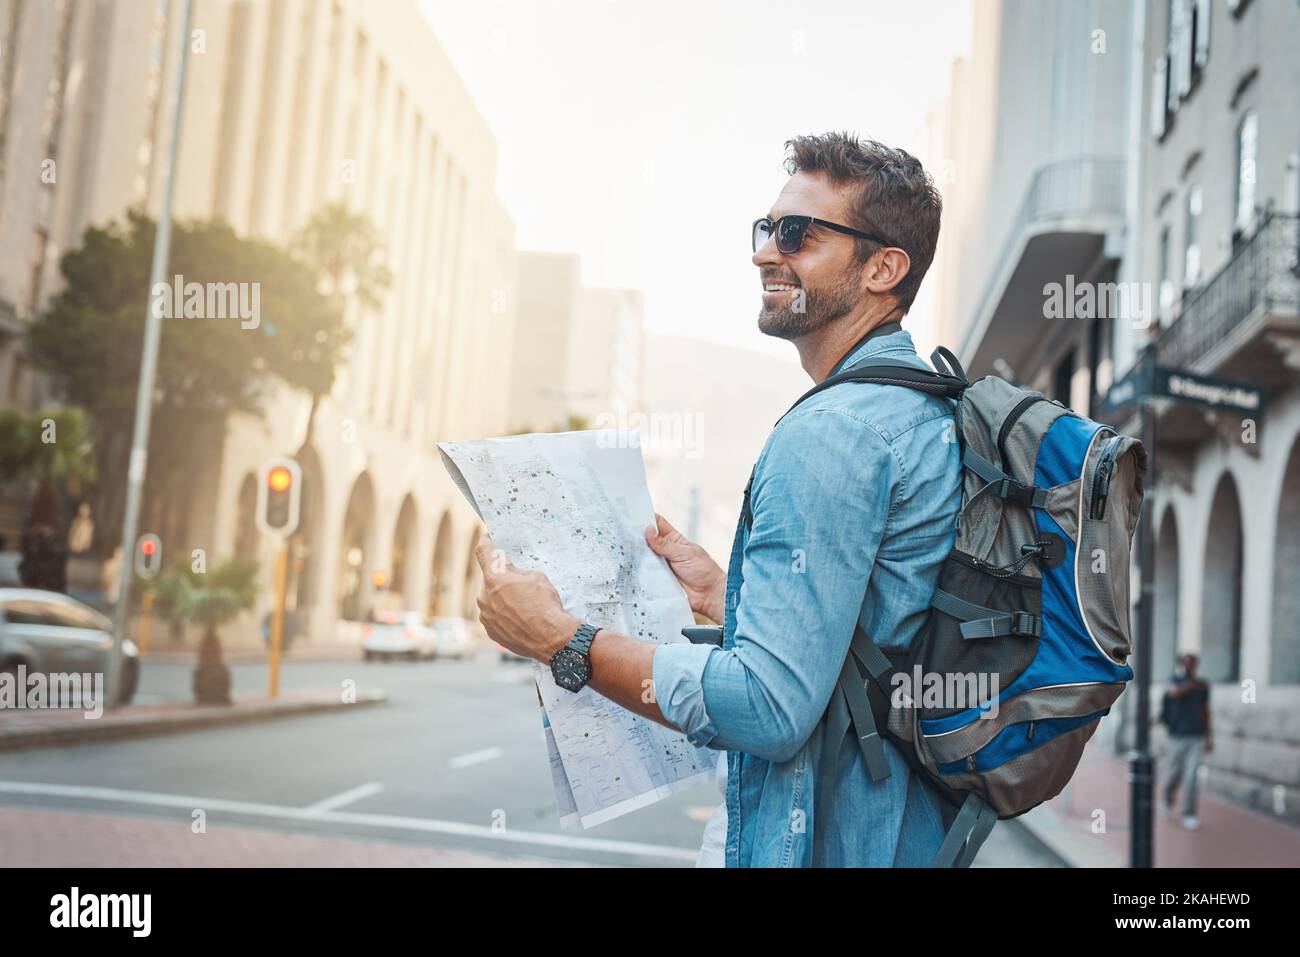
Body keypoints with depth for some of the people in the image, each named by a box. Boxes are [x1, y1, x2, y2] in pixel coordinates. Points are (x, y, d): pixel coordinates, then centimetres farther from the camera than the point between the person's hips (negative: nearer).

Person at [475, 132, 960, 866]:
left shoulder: (831, 434, -21)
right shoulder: (935, 415, 11)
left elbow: (771, 705, -27)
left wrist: (561, 640, -20)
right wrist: (724, 597, 13)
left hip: (825, 844, -9)